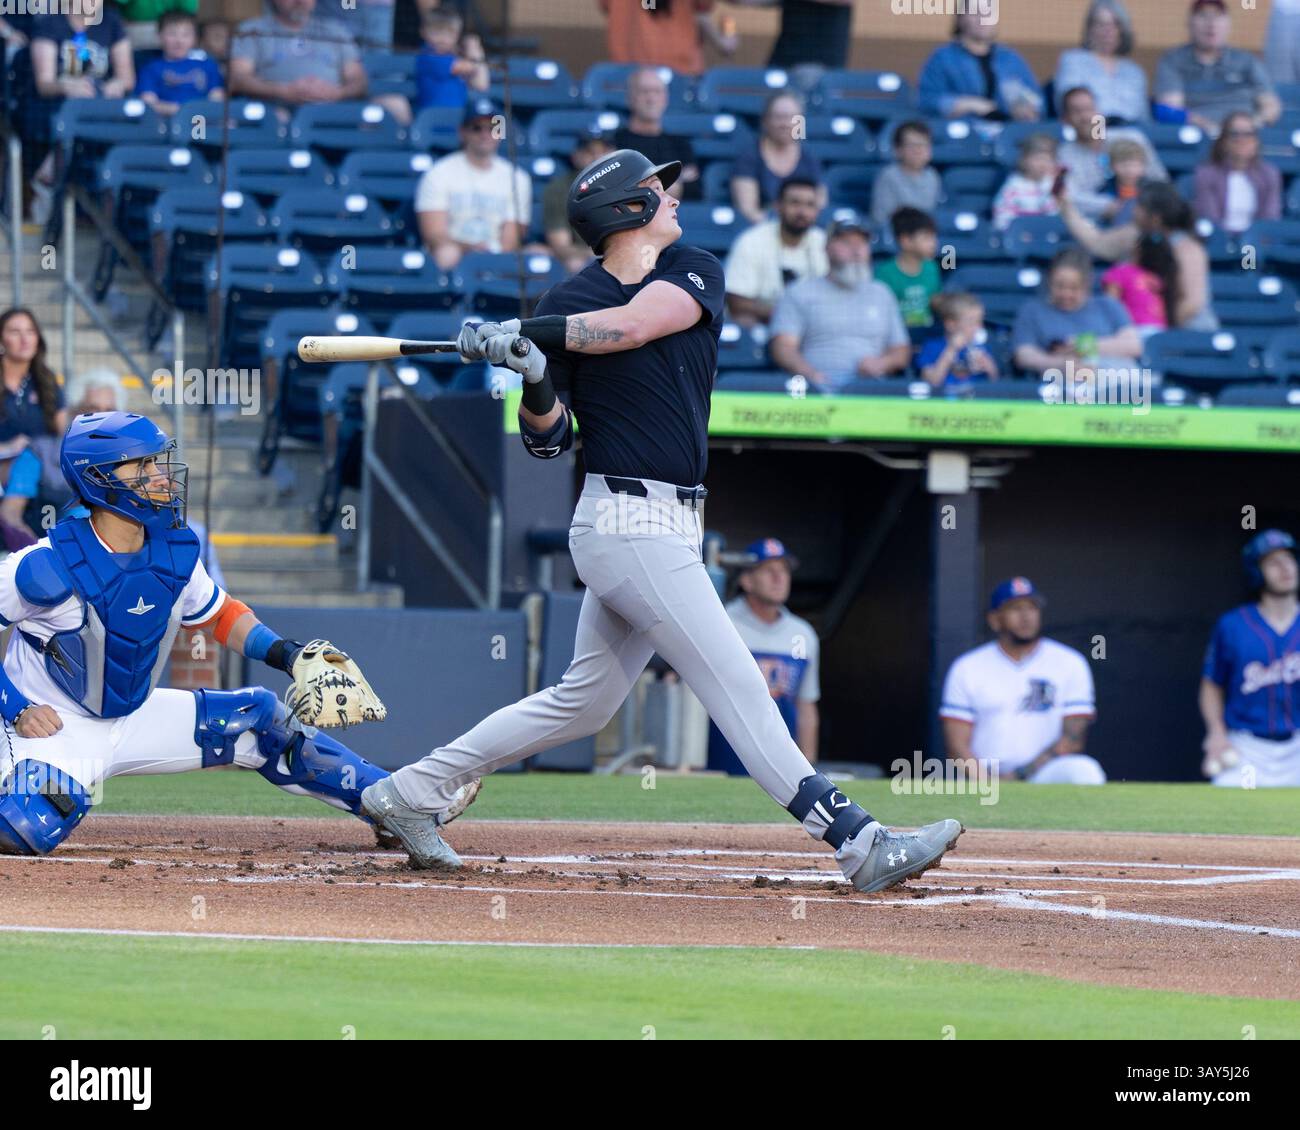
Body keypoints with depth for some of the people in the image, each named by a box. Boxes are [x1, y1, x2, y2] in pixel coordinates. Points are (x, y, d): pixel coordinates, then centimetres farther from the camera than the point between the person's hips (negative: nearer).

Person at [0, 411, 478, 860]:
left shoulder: (176, 552, -5)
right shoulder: (47, 567, -25)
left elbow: (216, 612, 14)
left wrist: (285, 654, 0)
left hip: (136, 718, 7)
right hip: (54, 724, -6)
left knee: (260, 719, -1)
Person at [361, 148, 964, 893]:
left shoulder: (695, 273, 8)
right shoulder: (570, 303, -2)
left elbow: (634, 323, -13)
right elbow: (548, 441, 0)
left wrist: (521, 335, -17)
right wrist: (533, 381, -20)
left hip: (665, 525, 6)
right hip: (630, 524, -6)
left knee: (584, 703, 14)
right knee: (738, 689, -8)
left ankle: (409, 794, 22)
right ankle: (859, 844, -10)